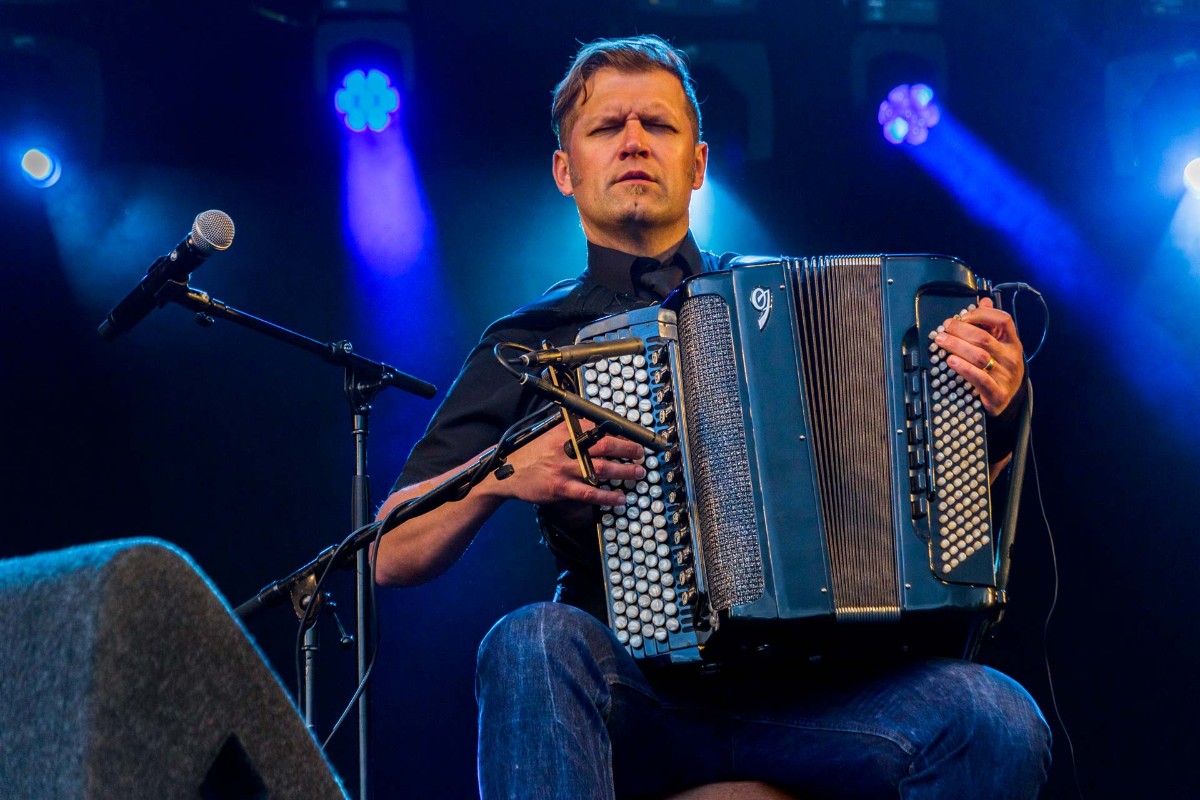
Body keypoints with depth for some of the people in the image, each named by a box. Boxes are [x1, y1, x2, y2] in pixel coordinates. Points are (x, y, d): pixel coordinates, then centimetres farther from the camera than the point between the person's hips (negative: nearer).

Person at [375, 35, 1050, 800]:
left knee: (1001, 722, -27)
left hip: (808, 687, 1)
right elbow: (391, 556, 7)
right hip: (637, 695, -1)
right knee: (533, 642, -34)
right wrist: (504, 474, -11)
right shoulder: (527, 344, 12)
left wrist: (992, 405, -6)